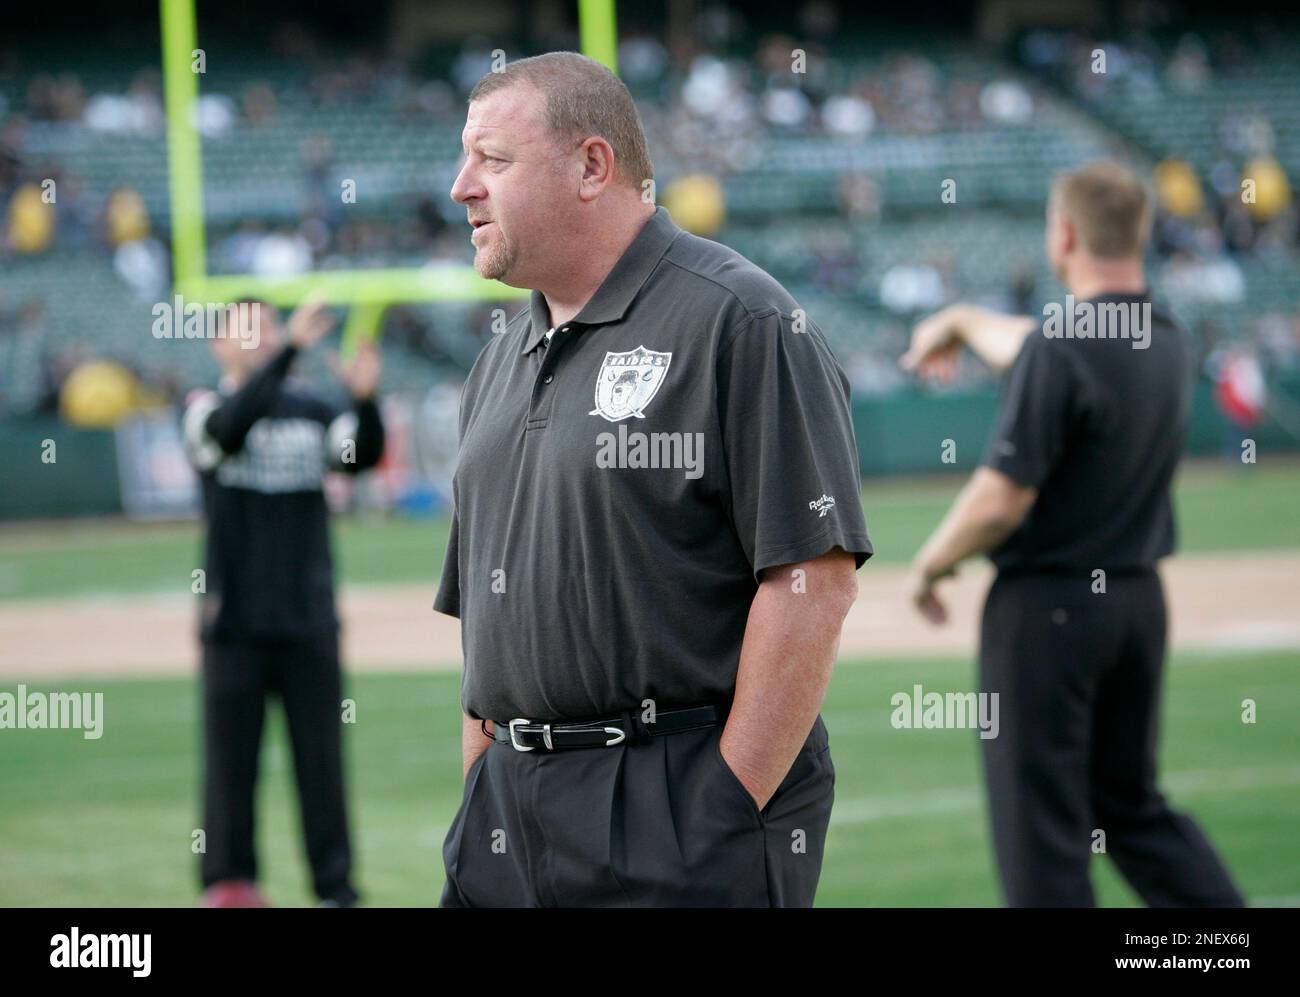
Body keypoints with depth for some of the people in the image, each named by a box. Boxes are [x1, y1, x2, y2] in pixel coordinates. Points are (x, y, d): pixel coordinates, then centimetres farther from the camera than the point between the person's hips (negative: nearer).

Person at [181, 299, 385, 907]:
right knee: (231, 746, 1)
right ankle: (229, 878, 10)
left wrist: (365, 399, -25)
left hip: (308, 614, 3)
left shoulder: (310, 411, 11)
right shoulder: (204, 411, 1)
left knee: (320, 749, 2)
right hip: (235, 617, -3)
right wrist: (291, 350, -31)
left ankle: (335, 884, 5)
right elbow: (233, 425, -23)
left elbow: (361, 456, -6)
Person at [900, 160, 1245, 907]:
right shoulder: (1168, 342, 7)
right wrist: (964, 322, 43)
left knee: (1042, 820, 0)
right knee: (1131, 802, 19)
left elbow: (1004, 497, -21)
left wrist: (930, 566, -5)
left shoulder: (1059, 348, -19)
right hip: (1139, 599, 8)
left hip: (1048, 604, -8)